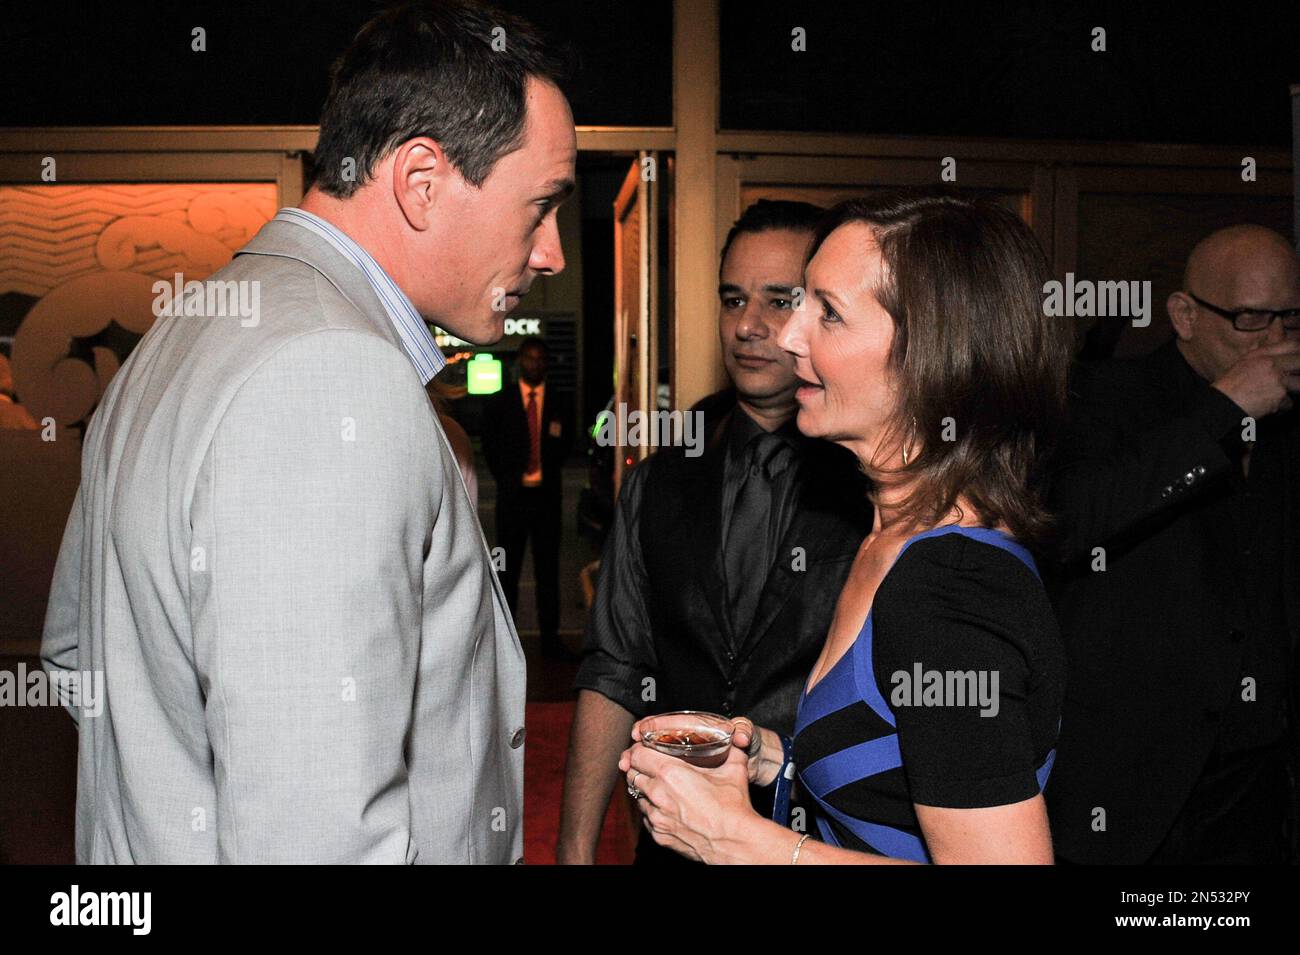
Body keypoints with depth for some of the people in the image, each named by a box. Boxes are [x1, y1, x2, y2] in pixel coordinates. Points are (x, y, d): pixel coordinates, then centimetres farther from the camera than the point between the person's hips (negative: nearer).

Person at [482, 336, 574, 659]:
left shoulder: (560, 404, 7)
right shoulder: (498, 403, 4)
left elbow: (565, 446, 11)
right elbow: (490, 448, 7)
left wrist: (544, 473, 0)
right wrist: (510, 479, 2)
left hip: (547, 495, 1)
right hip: (512, 495, -1)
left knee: (548, 569, 4)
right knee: (508, 570, 4)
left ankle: (550, 638, 9)